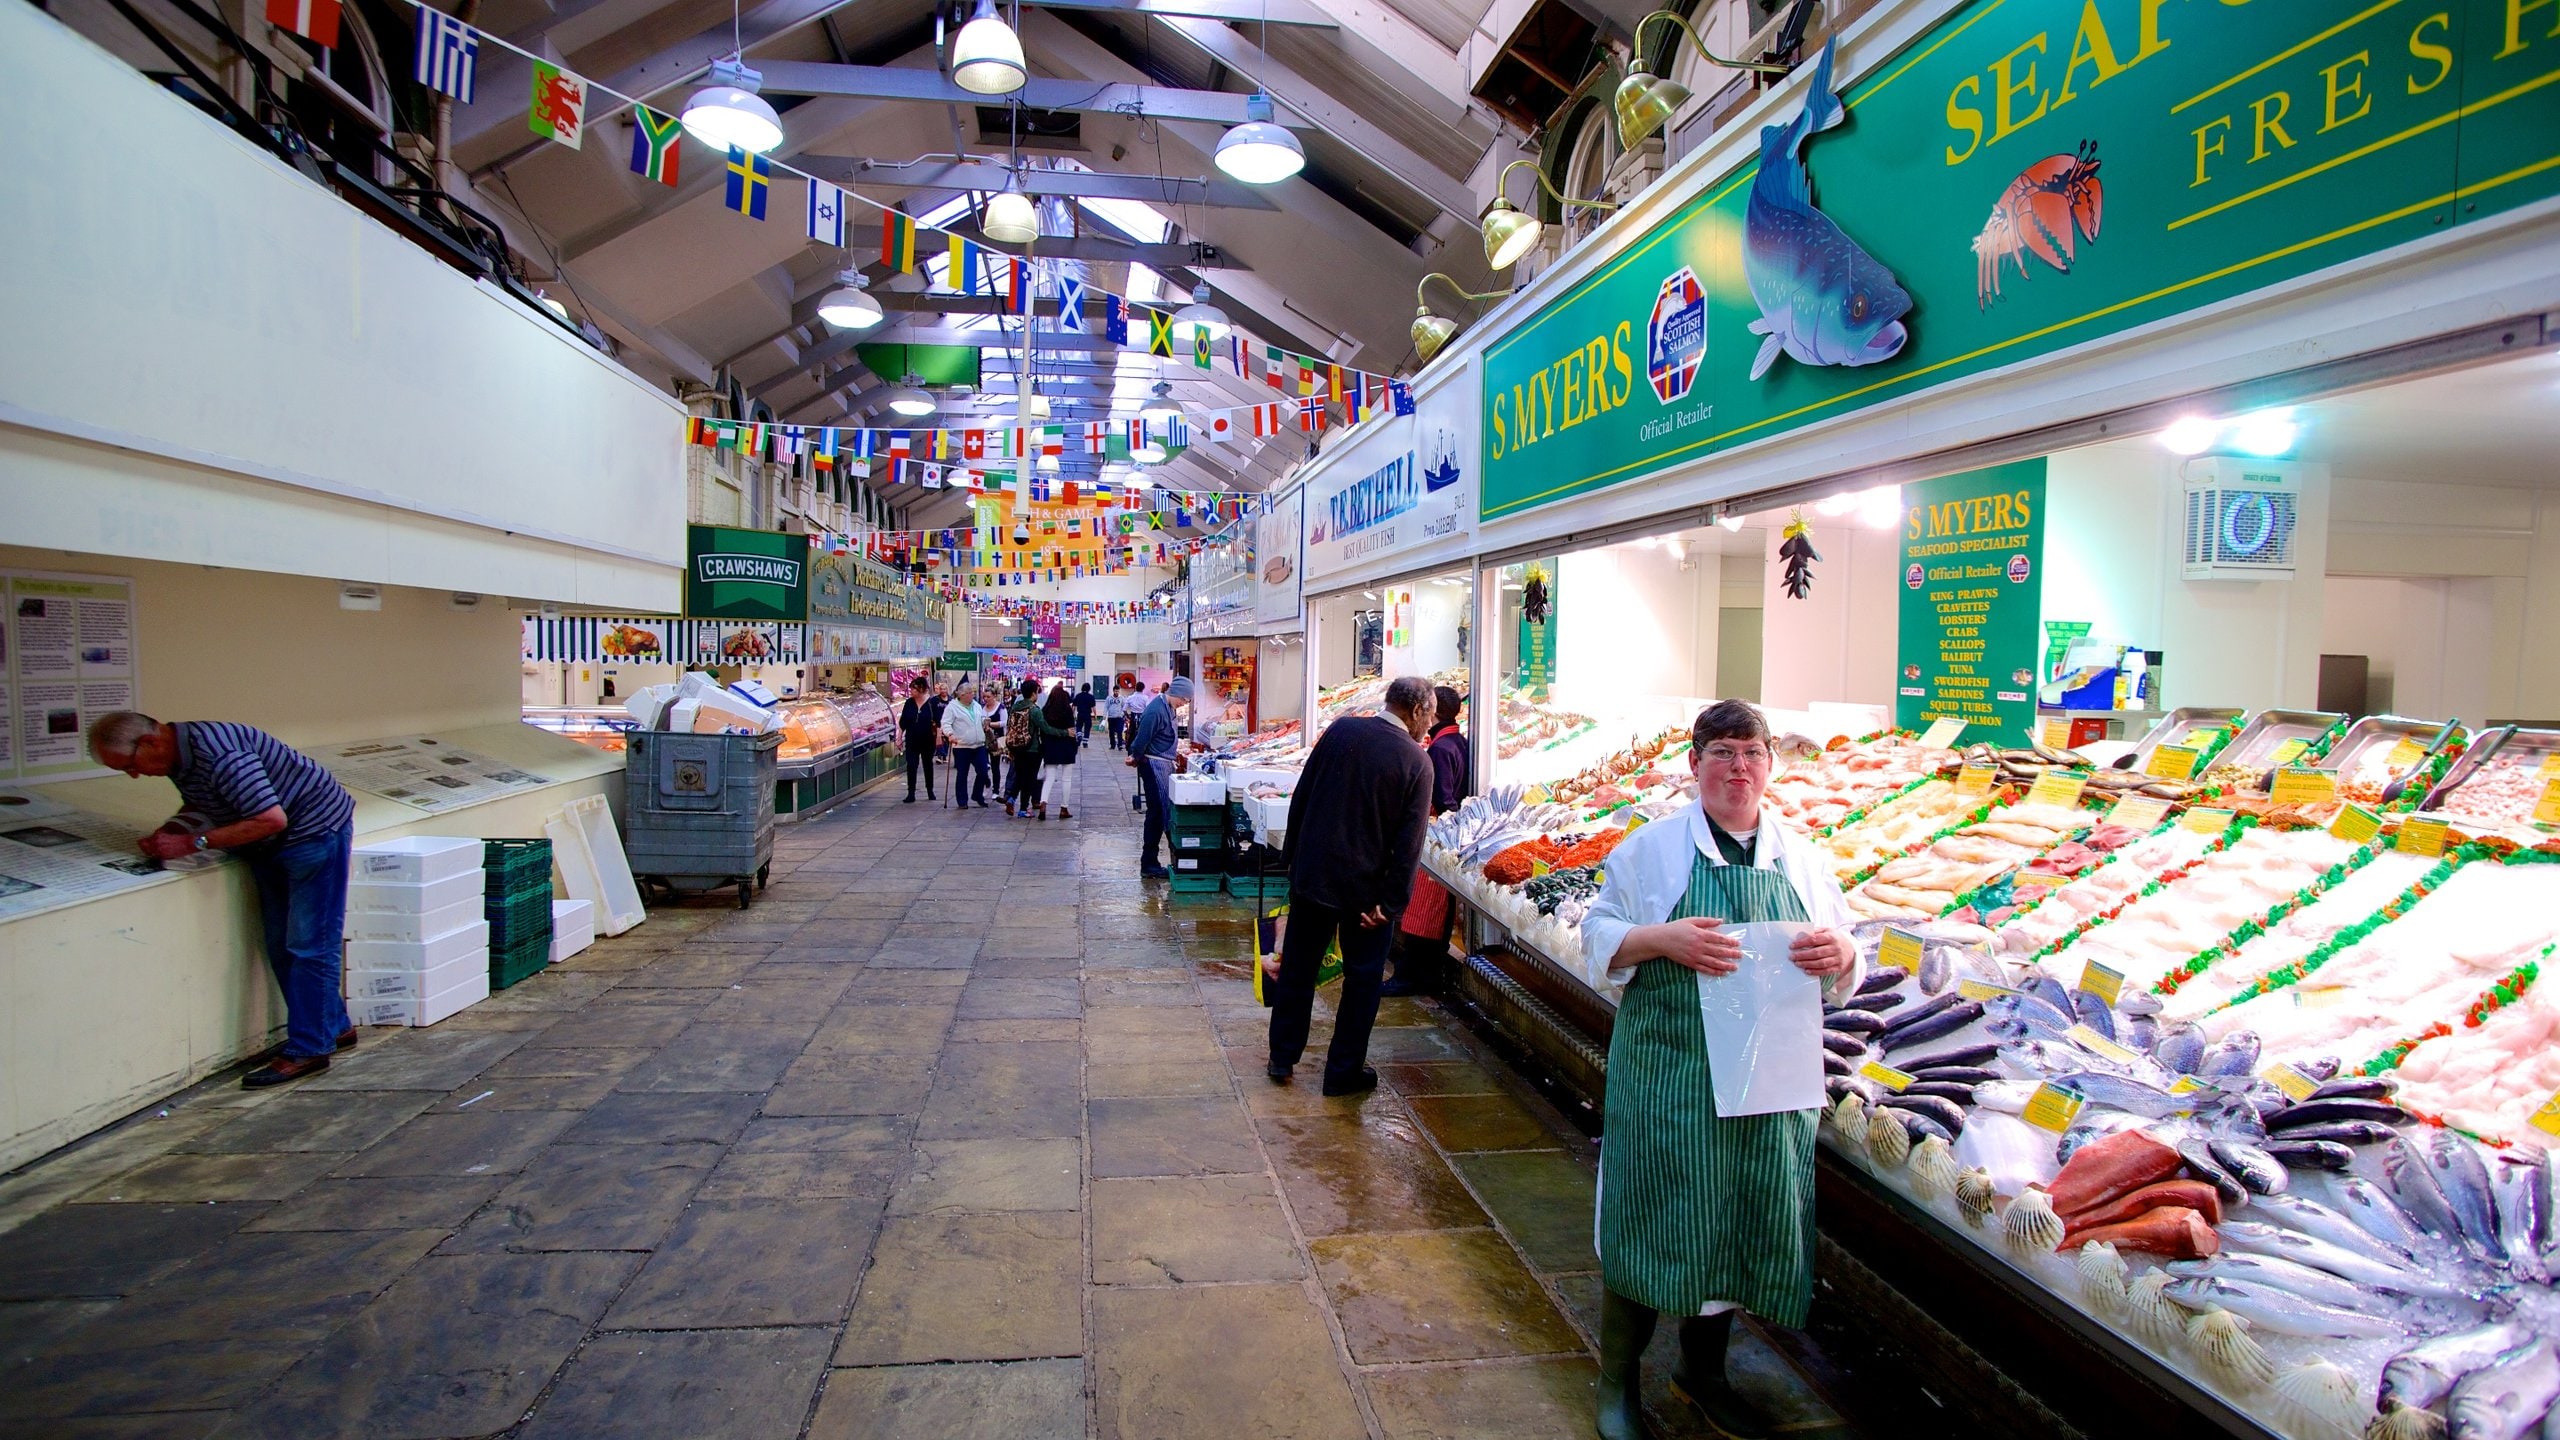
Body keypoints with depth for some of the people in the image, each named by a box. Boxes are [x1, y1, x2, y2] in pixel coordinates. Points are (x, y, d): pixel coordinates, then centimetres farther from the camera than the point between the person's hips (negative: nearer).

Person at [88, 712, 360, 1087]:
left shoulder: (219, 754, -29)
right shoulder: (178, 753, 0)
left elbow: (272, 819, -32)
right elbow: (199, 803, 20)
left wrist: (192, 843, -26)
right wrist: (169, 832, -1)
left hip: (316, 828, -10)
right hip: (272, 846, 10)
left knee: (310, 944, -7)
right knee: (281, 946, 14)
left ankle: (308, 1049, -2)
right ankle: (334, 1028, 24)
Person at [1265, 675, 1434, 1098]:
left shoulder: (1341, 730, -3)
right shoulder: (1418, 762, -11)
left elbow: (1300, 797, 2)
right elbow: (1409, 843, -13)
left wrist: (1292, 853, 11)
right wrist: (1390, 903, -9)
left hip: (1312, 872, 3)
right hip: (1366, 887, -3)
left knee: (1297, 967, 16)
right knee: (1362, 978, 12)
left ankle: (1282, 1058, 27)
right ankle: (1344, 1071, 20)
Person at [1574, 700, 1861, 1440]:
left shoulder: (1801, 857, 7)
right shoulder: (1652, 847, -3)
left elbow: (1843, 971, 13)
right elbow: (1599, 939, -3)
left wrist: (1838, 955, -11)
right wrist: (1664, 940, -21)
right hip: (1668, 1076, -4)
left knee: (1743, 1225, 14)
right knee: (1652, 1219, 3)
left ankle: (1702, 1370, 38)